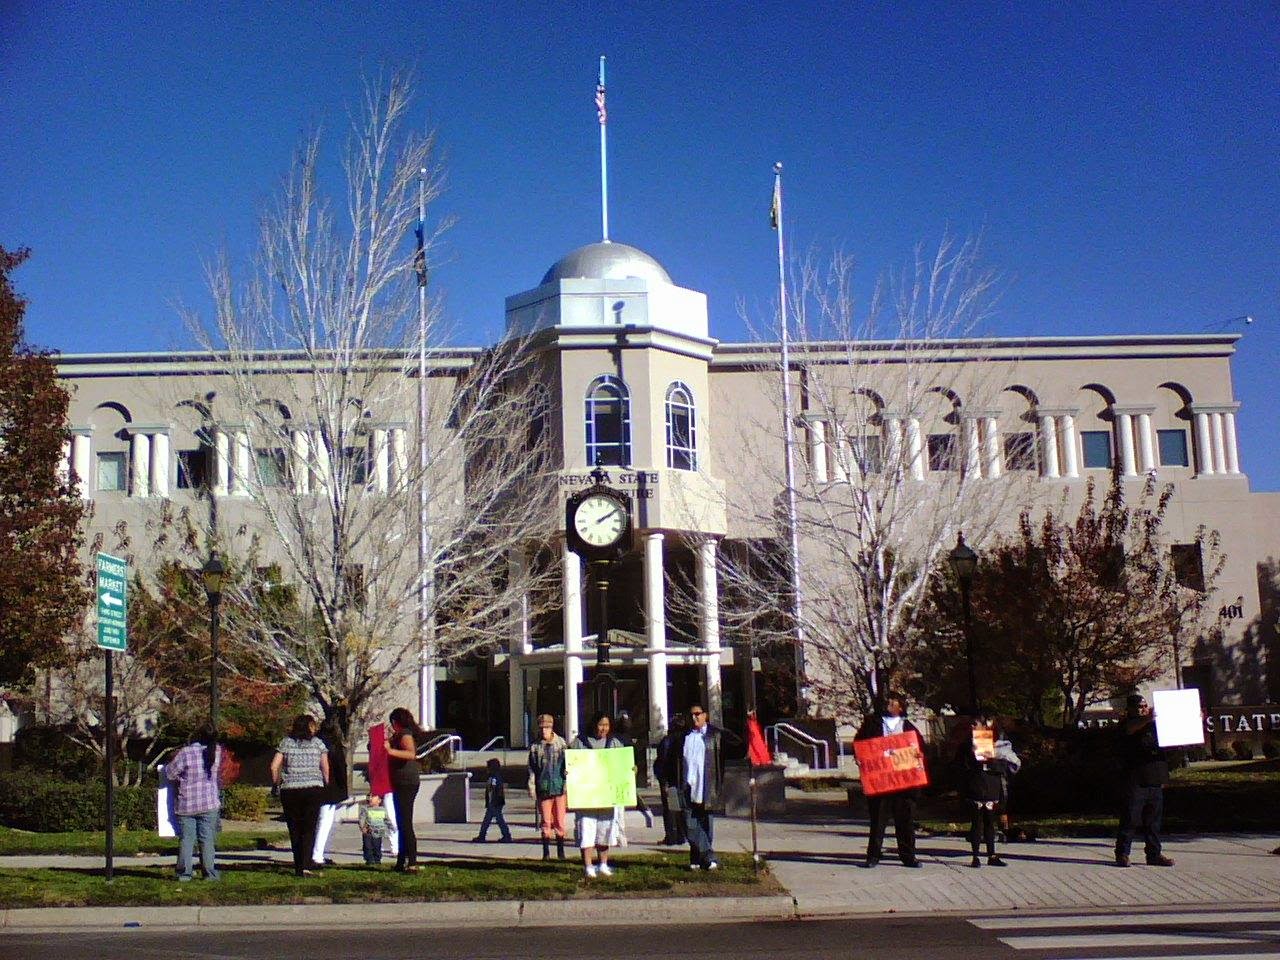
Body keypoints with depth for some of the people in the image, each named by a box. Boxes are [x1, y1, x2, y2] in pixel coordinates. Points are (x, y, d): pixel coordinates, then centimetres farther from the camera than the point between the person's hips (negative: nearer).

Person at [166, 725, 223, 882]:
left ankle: (184, 873, 4)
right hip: (209, 804, 1)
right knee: (207, 840, 5)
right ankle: (209, 873, 5)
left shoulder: (185, 753, -13)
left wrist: (179, 782, 15)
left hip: (186, 805, -1)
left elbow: (169, 774, -5)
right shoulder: (216, 752, -4)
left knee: (186, 839, 4)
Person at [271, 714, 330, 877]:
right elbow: (325, 768, 4)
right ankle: (306, 865, -12)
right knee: (309, 829, 1)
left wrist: (277, 782, 14)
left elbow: (274, 766, 0)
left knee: (294, 829, 11)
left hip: (290, 790, 1)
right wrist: (326, 783, 18)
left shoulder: (286, 743, 6)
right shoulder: (318, 743, 5)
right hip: (313, 789, -1)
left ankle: (299, 866, 13)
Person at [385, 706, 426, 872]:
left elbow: (411, 754, -31)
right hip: (402, 784, 11)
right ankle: (401, 862, 22)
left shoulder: (405, 734, -13)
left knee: (405, 823, -12)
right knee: (402, 823, 15)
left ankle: (412, 863, -15)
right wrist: (390, 740, 28)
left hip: (406, 783, -11)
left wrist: (391, 751, -38)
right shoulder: (403, 735, 18)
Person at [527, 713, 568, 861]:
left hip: (559, 787, -1)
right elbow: (531, 770, 7)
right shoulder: (535, 747, 5)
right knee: (545, 822, 3)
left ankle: (561, 850, 15)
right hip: (543, 788, 1)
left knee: (560, 822, 2)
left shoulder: (561, 743, 3)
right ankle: (546, 851, 14)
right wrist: (532, 789, 1)